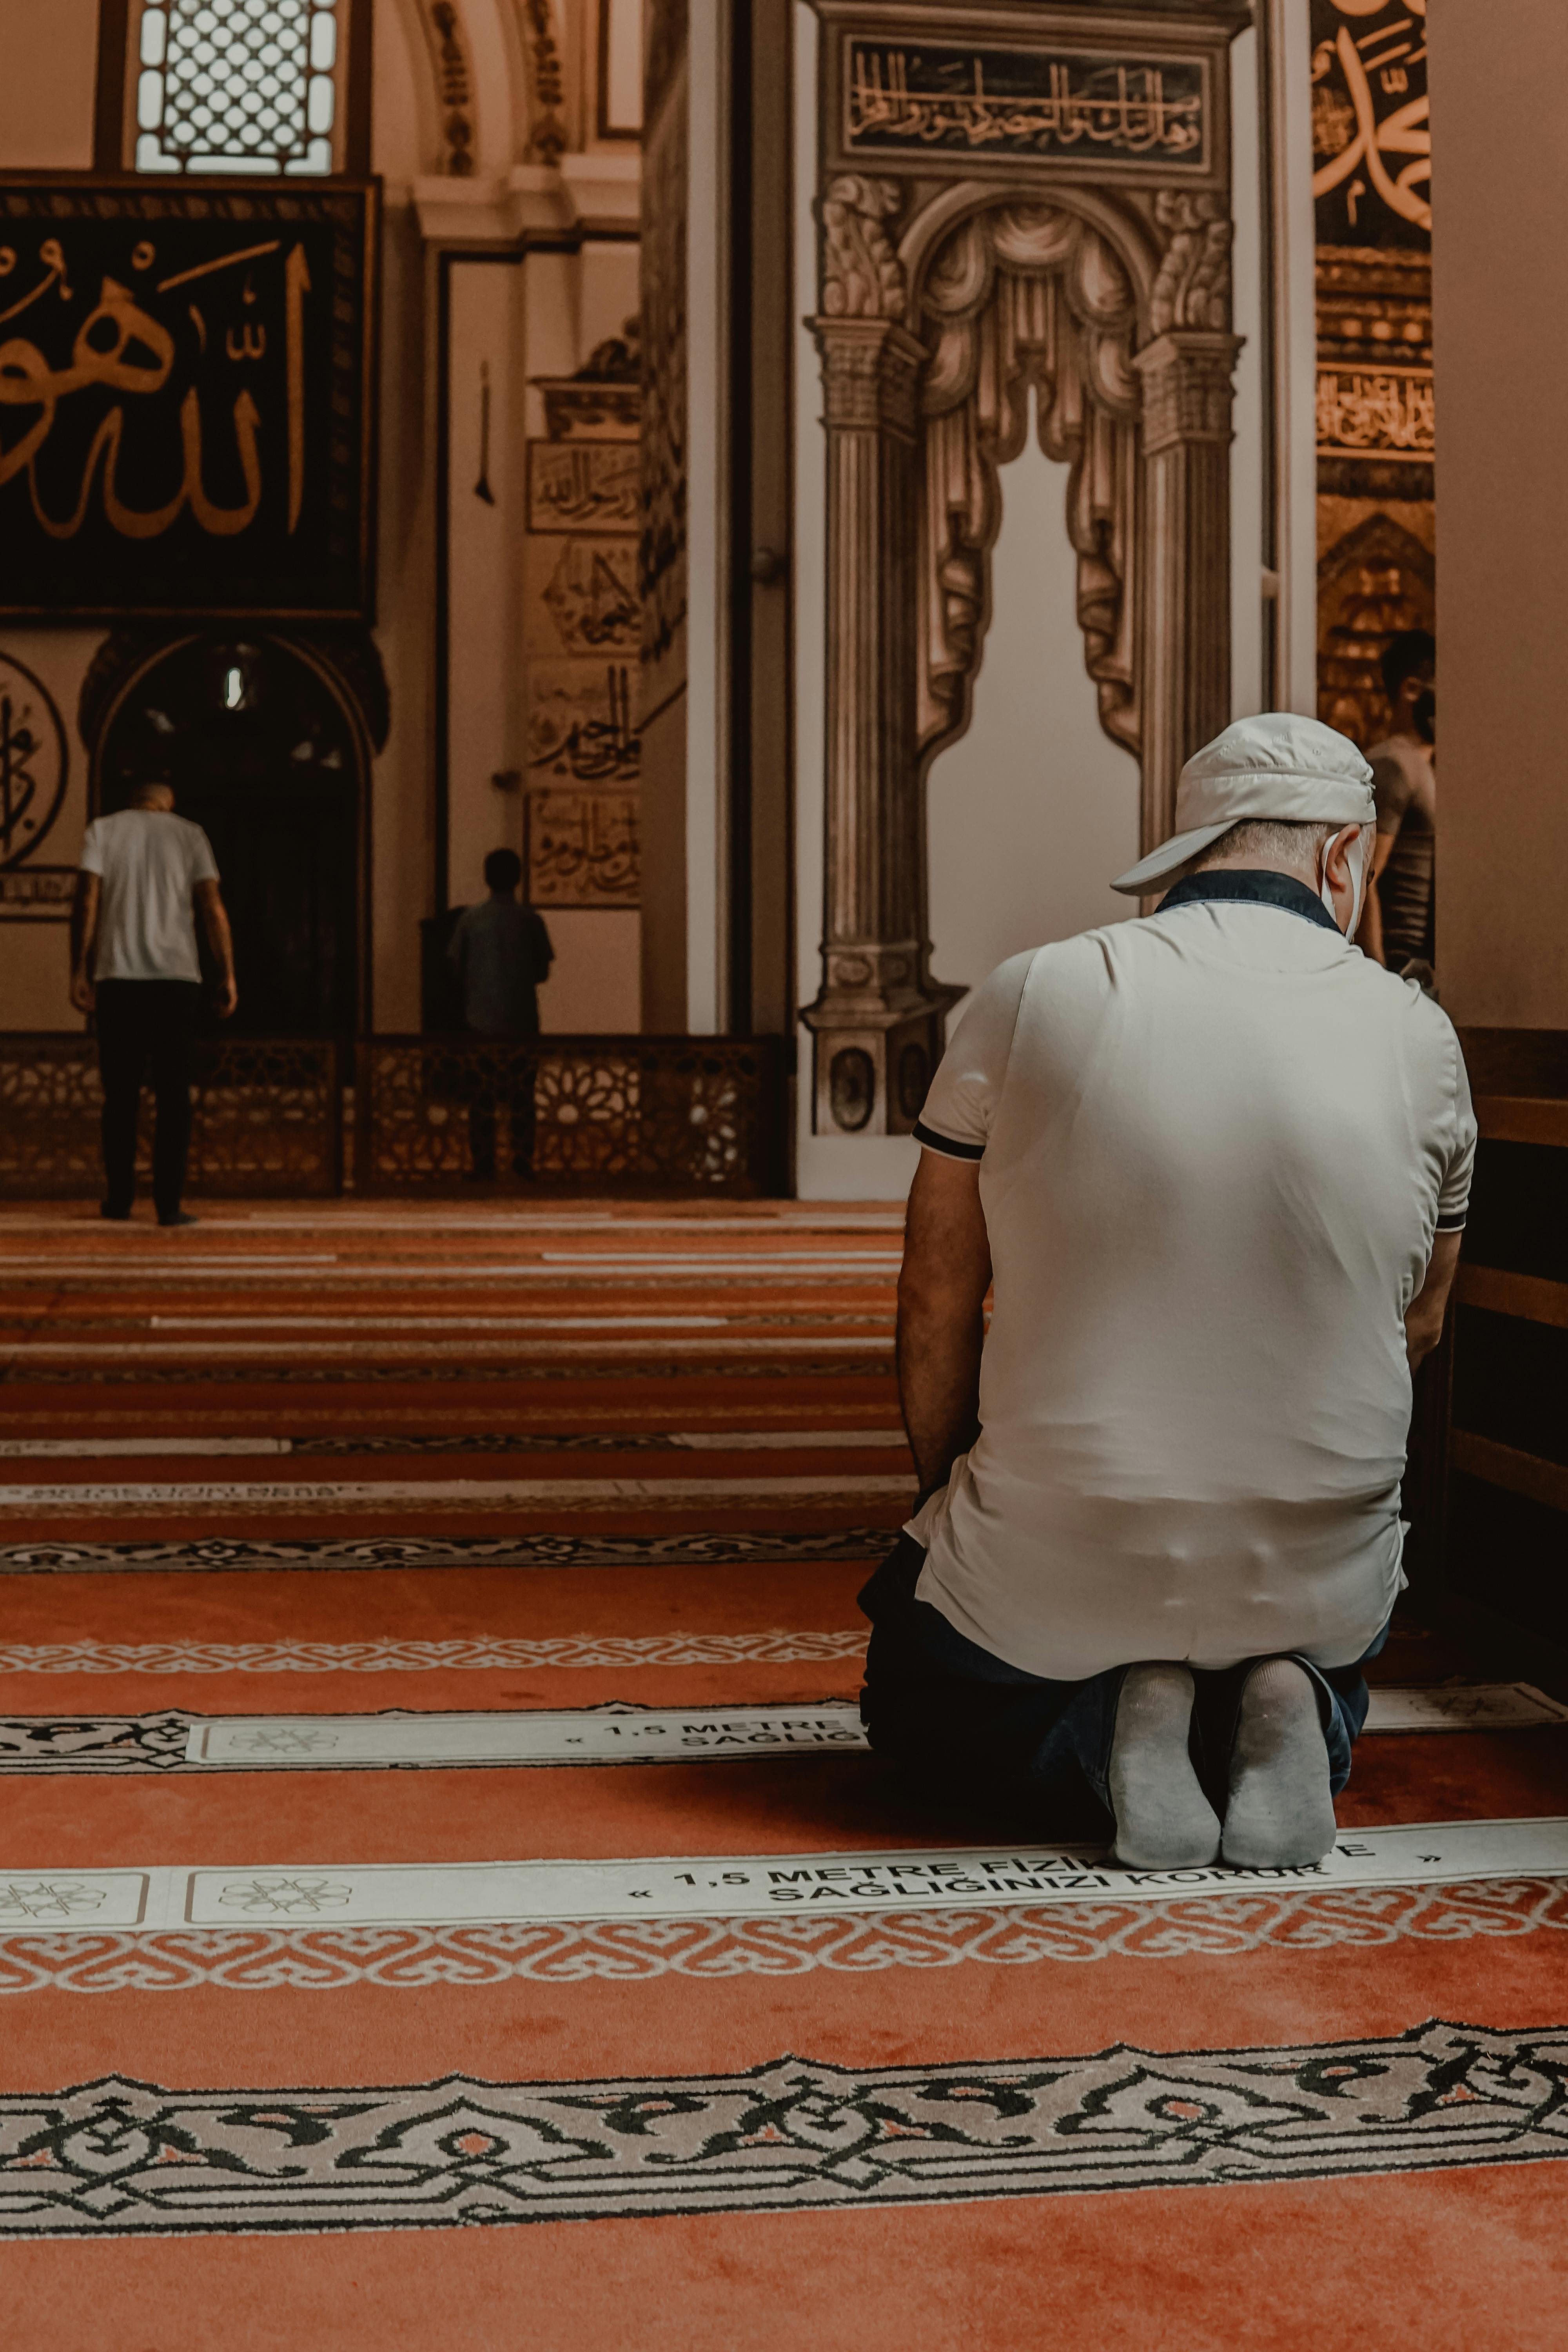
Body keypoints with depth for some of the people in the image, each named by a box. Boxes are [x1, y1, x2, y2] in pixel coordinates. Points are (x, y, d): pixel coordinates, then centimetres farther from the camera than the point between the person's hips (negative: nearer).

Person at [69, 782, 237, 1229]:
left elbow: (86, 901, -2)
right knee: (173, 1094, 2)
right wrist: (228, 976, 1)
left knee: (121, 1093, 9)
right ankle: (169, 1204, -4)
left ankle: (119, 1198, 10)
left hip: (118, 977, 1)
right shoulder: (190, 835, 10)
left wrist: (79, 972, -1)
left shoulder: (104, 829, 9)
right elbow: (213, 908, 0)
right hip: (177, 975, 0)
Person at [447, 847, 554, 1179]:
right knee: (521, 1092, 8)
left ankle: (482, 1166, 5)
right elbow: (543, 972, 3)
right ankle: (523, 1160, 7)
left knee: (481, 1093, 5)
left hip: (481, 1018, 0)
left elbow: (457, 968, 1)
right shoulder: (531, 921, -4)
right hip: (522, 1018, 0)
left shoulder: (471, 919, -3)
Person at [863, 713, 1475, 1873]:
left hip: (1052, 1569, -2)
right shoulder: (1417, 1036, -4)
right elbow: (1419, 1323, 9)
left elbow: (937, 1302, -2)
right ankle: (1288, 1714, 3)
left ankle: (1102, 1731, -1)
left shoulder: (1032, 996, -8)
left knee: (914, 1697, 30)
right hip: (1322, 1585, 2)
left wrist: (952, 1500, 15)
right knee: (1318, 1679, 38)